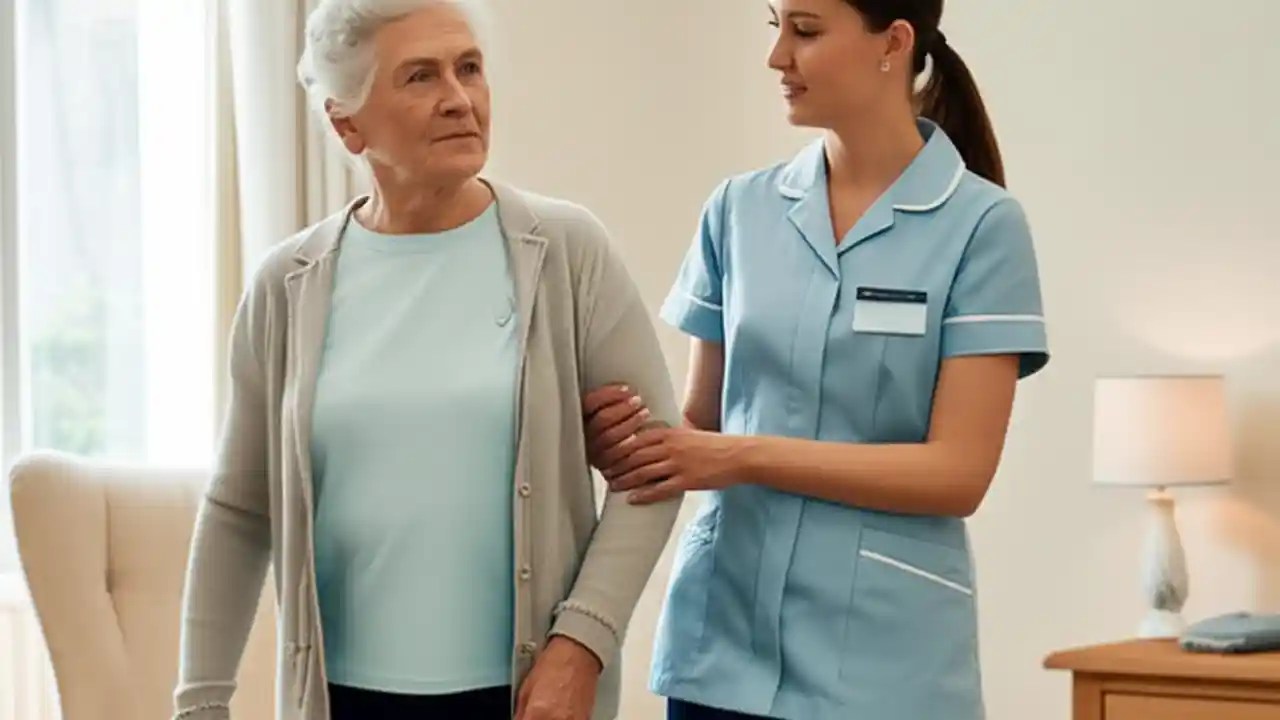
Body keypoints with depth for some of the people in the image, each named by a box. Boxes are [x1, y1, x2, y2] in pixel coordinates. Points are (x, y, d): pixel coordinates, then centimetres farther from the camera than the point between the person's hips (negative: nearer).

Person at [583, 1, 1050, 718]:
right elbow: (706, 420, 11)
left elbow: (958, 472, -12)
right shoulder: (739, 210, 6)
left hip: (882, 658, -3)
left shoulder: (982, 225, -7)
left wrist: (746, 457, -16)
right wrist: (635, 438, -10)